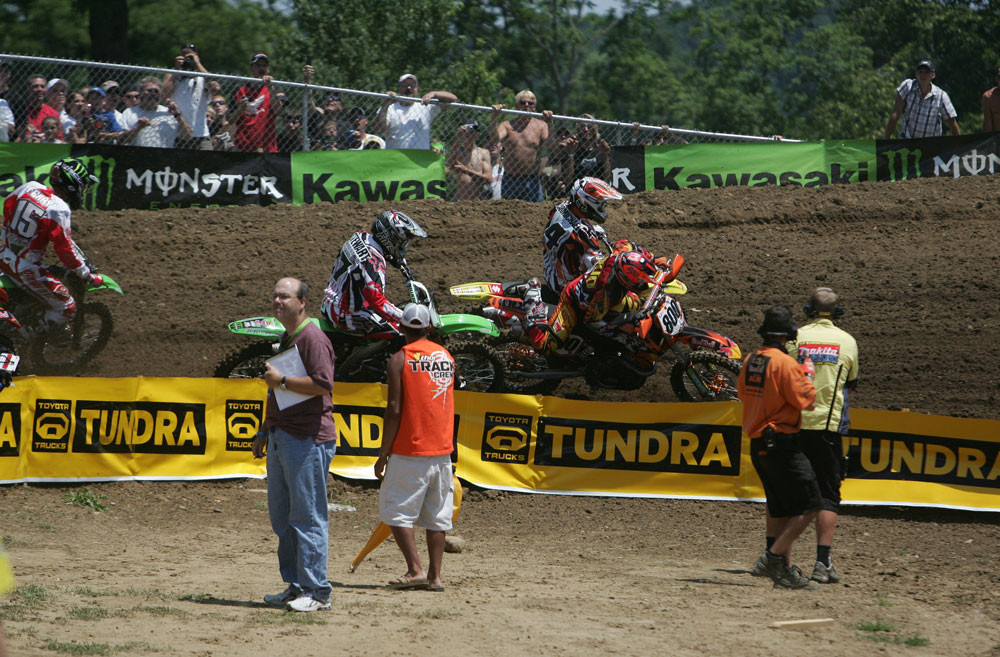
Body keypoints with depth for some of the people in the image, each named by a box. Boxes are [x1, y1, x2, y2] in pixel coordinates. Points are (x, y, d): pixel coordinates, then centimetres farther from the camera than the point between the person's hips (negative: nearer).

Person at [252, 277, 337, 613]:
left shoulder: (312, 338, -11)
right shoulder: (286, 339, 21)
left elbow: (322, 385, -22)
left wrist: (282, 380, -16)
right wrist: (266, 431, 27)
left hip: (308, 440, -10)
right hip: (282, 439, 10)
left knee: (308, 517, -8)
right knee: (281, 517, 12)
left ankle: (316, 592, -5)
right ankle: (296, 586, 19)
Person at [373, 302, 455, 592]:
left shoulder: (400, 360, -7)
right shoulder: (446, 356, 10)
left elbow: (394, 410, -12)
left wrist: (383, 454, -6)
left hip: (410, 451, -5)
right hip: (442, 449, 5)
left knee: (397, 511, 2)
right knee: (437, 515, 8)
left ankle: (416, 569, -8)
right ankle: (435, 575, 6)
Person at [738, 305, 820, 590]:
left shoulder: (750, 360, 8)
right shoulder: (785, 363, -16)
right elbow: (808, 403, -15)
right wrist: (808, 376, 2)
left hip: (757, 445, 9)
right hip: (782, 443, -9)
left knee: (780, 510, 14)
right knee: (808, 505, -4)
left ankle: (785, 571, 13)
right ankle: (772, 557, -10)